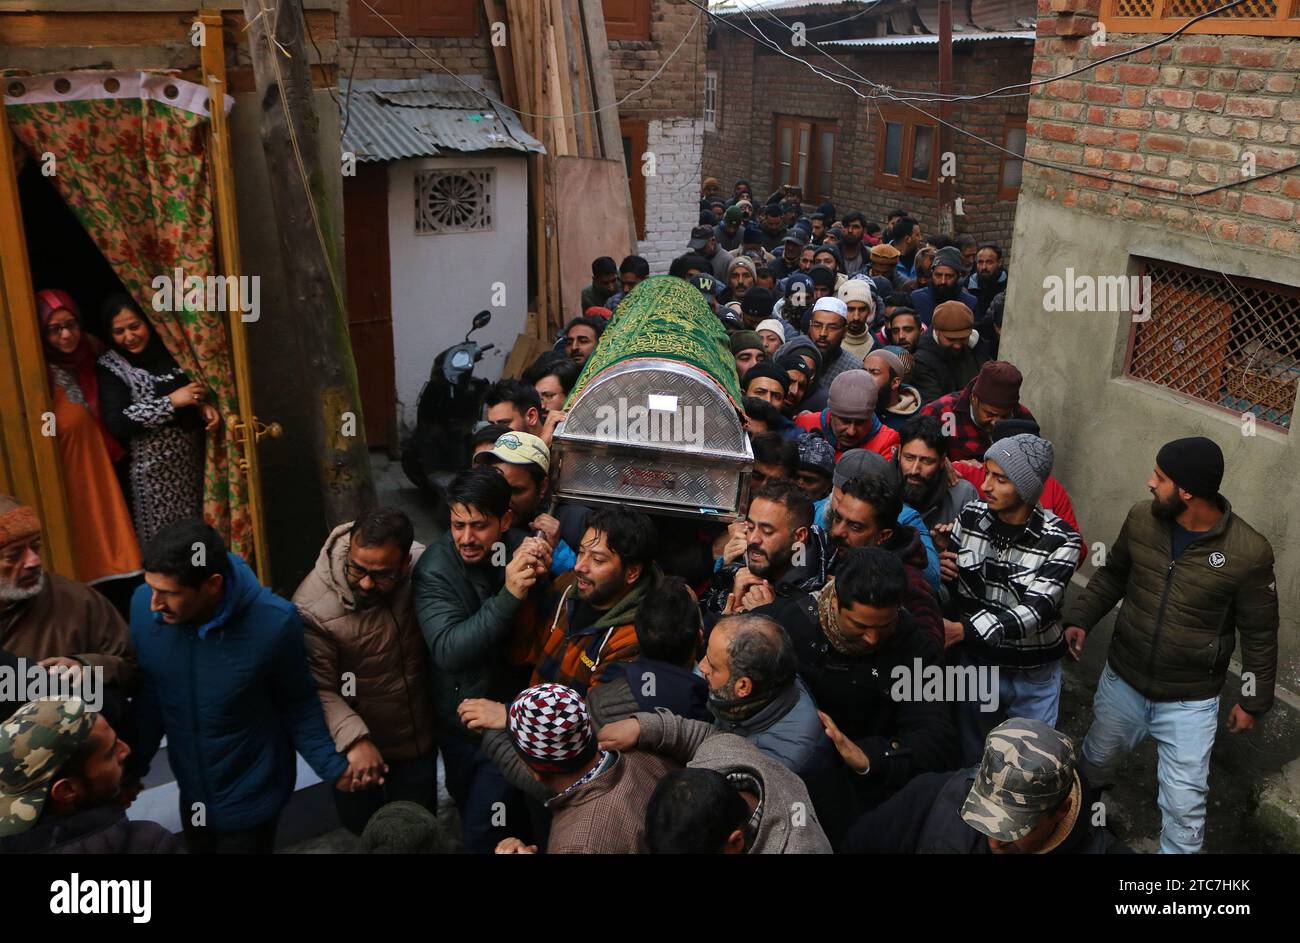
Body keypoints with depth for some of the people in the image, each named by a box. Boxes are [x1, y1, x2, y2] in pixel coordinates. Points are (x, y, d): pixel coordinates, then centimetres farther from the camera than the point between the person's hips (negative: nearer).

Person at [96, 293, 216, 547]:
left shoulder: (169, 350, 3)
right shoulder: (110, 367, -7)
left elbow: (196, 388, 16)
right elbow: (116, 423, -16)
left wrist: (203, 405, -7)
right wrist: (171, 402, -19)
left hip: (192, 458, 4)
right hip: (154, 468, -3)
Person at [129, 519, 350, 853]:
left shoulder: (274, 623, -30)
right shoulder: (143, 605, -19)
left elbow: (297, 705, -12)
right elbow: (150, 696, -2)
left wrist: (331, 766, -19)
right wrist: (131, 766, 6)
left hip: (251, 797, -4)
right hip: (191, 791, 4)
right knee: (198, 848, 27)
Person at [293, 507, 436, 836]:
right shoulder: (313, 607, -29)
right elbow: (318, 690, -25)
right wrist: (354, 740, -37)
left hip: (417, 736, 2)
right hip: (357, 743, -2)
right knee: (360, 824, 22)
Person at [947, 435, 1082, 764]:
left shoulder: (1060, 540, -21)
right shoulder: (970, 516, -10)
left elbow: (1035, 612, -28)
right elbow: (953, 585, 3)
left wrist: (964, 630, -37)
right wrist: (943, 572, -21)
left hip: (1034, 675, -2)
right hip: (978, 662, 3)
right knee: (974, 757, 21)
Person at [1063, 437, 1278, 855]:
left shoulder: (1248, 553, -23)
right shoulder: (1141, 519, -13)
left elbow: (1259, 634, -9)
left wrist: (1254, 701, -2)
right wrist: (1081, 617, -7)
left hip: (1189, 702, -4)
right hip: (1122, 680, 4)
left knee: (1184, 804, 7)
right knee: (1096, 760, 26)